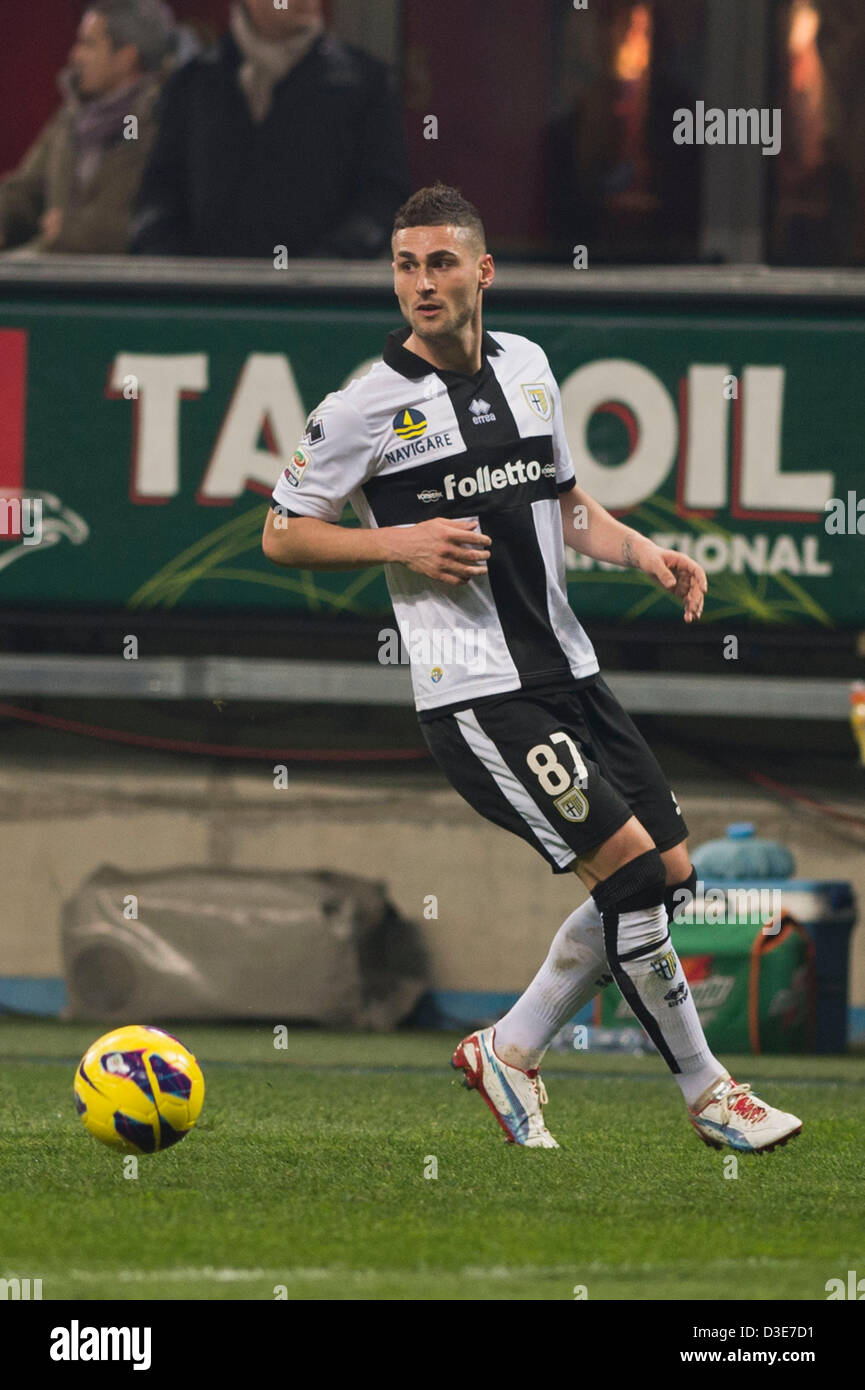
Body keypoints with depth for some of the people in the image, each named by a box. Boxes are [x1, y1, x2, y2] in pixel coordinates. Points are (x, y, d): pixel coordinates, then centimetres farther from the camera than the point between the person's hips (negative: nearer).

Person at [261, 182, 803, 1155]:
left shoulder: (526, 366, 10)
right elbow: (282, 534, -1)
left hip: (565, 668, 7)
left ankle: (510, 1050, 19)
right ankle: (707, 1093, 0)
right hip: (474, 694, -7)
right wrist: (400, 542, -15)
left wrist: (643, 552, 5)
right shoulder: (367, 405, -8)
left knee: (670, 873, 7)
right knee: (631, 868, -13)